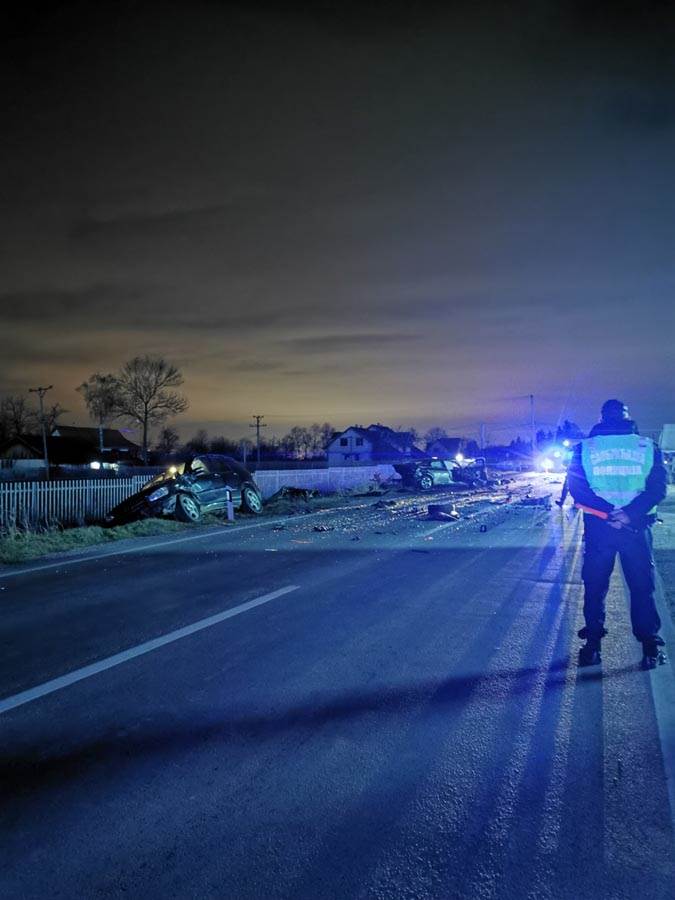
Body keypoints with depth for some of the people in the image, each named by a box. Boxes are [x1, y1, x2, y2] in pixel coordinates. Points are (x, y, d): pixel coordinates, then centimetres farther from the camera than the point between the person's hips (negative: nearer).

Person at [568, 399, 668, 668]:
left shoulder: (584, 448, 3)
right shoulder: (648, 446, 3)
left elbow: (576, 487, -6)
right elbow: (658, 487, -7)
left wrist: (606, 512, -12)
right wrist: (630, 513, -15)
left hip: (597, 526, 0)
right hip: (637, 526, 0)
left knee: (594, 586, 10)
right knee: (642, 586, 11)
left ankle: (593, 644, 14)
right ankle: (650, 645, 15)